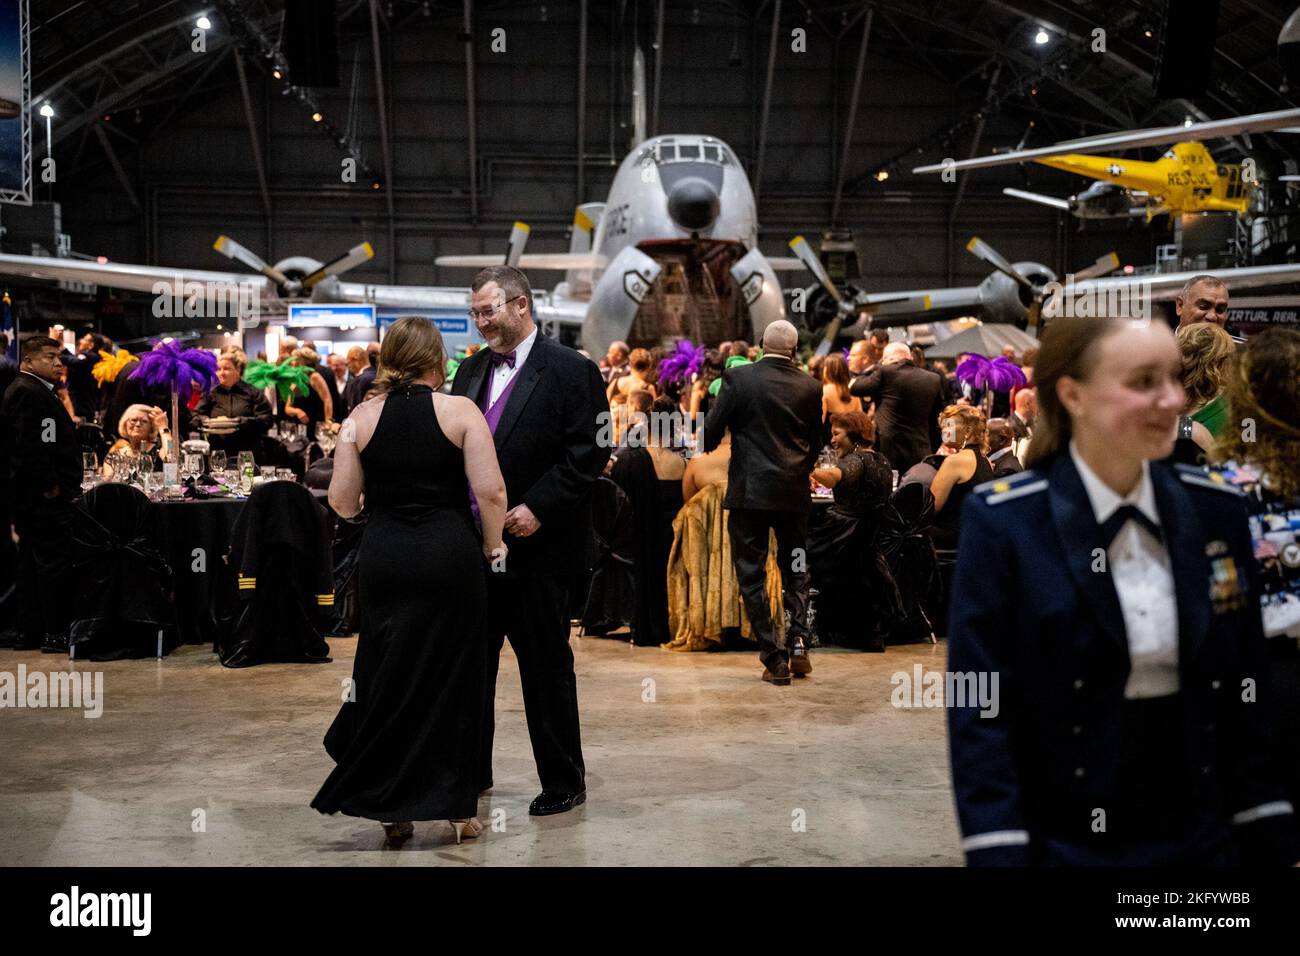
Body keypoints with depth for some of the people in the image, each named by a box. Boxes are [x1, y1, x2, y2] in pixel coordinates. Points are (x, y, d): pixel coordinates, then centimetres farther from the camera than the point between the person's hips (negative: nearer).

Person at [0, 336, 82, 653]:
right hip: (45, 496, -11)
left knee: (31, 561, 13)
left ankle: (28, 632, 18)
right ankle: (55, 633, -4)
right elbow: (29, 446, -24)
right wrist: (51, 486, -18)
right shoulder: (29, 393, -14)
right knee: (55, 561, -7)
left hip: (29, 496, 11)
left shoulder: (32, 390, 20)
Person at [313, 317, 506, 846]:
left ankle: (390, 808, 15)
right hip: (450, 554, -2)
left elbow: (342, 501, 3)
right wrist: (493, 546, 5)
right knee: (451, 677, 7)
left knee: (389, 678, 11)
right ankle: (456, 806, 13)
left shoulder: (361, 416, 3)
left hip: (383, 557, 2)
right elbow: (490, 491, -10)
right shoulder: (460, 411, -4)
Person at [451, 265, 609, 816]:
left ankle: (563, 782, 15)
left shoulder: (571, 372, -9)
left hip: (535, 544, -6)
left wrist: (537, 509, -18)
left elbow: (590, 454, -13)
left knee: (546, 667, 3)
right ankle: (470, 771, 26)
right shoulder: (471, 370, 12)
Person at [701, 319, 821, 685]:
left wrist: (707, 449, 16)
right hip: (795, 493, 3)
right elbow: (815, 442, 11)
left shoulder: (738, 378, -8)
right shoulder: (809, 387, 2)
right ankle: (798, 642, 4)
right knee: (795, 571, 19)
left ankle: (774, 659, 3)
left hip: (749, 490, -3)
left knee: (752, 576, 4)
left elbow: (710, 434, -7)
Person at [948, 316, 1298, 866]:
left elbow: (1242, 698, 6)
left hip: (1202, 840, 4)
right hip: (1062, 845, -4)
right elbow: (978, 711, -13)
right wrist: (999, 856, -18)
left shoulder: (1217, 511, 1)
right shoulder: (1002, 521, -13)